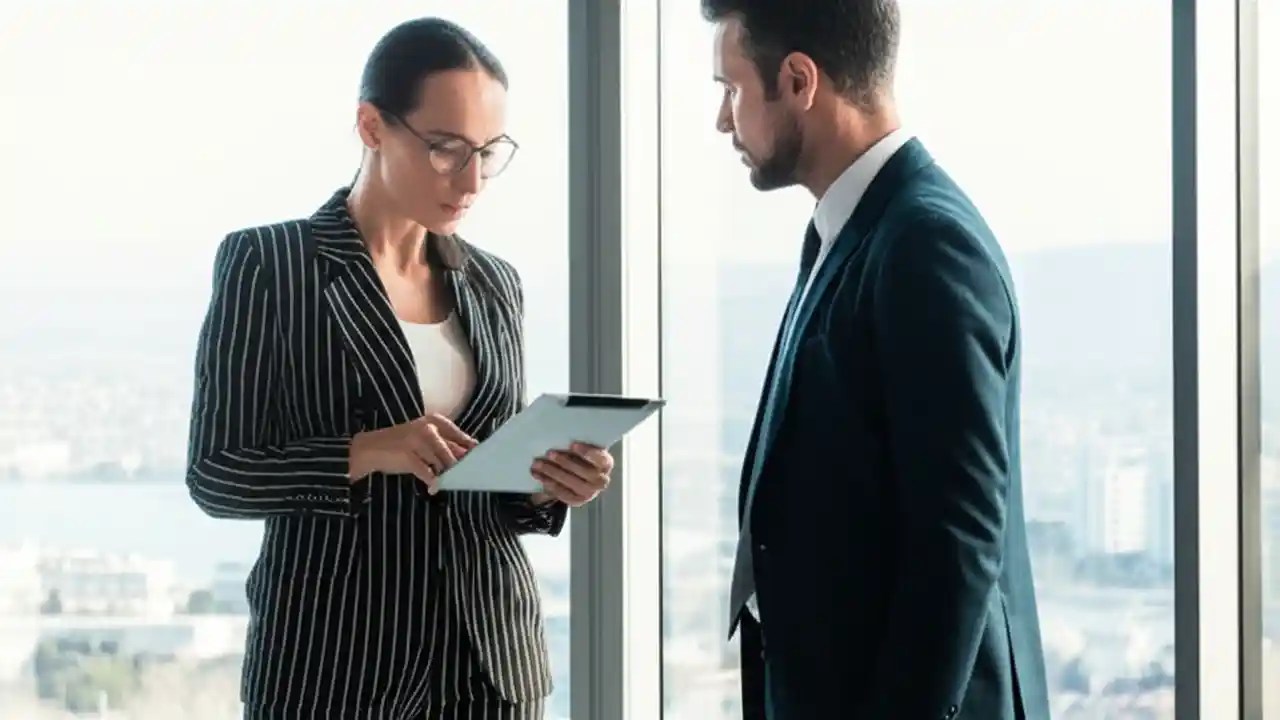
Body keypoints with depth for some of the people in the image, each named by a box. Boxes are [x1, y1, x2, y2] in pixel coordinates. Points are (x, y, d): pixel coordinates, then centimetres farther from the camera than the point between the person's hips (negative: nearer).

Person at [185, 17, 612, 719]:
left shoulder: (495, 284, 9)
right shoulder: (265, 263, -5)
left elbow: (493, 481, 14)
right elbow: (215, 472, -8)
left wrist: (548, 485, -8)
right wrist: (364, 452, -22)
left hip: (489, 653, 4)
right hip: (336, 658, -4)